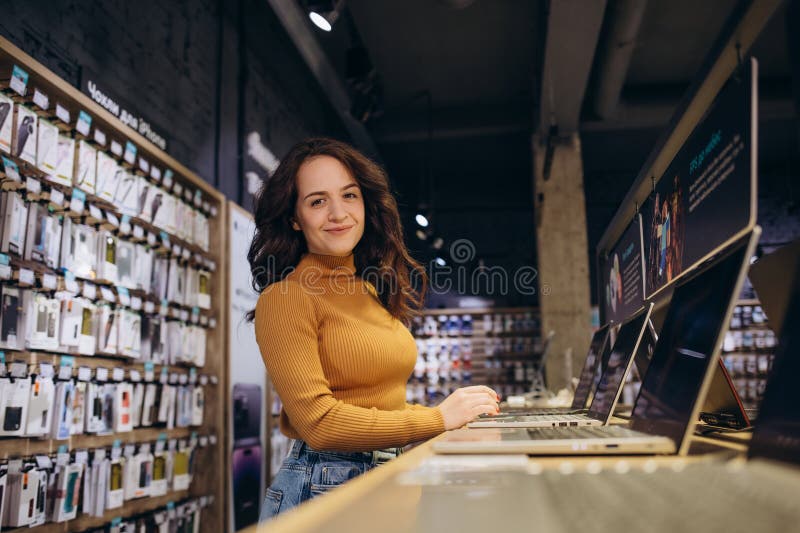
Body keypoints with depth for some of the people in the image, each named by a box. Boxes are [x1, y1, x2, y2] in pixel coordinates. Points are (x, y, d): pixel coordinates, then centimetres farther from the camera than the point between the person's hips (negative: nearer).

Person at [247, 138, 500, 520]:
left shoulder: (373, 292, 12)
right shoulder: (286, 299, -10)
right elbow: (318, 421, -16)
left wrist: (456, 411, 5)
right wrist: (437, 419, -12)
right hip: (323, 486, -6)